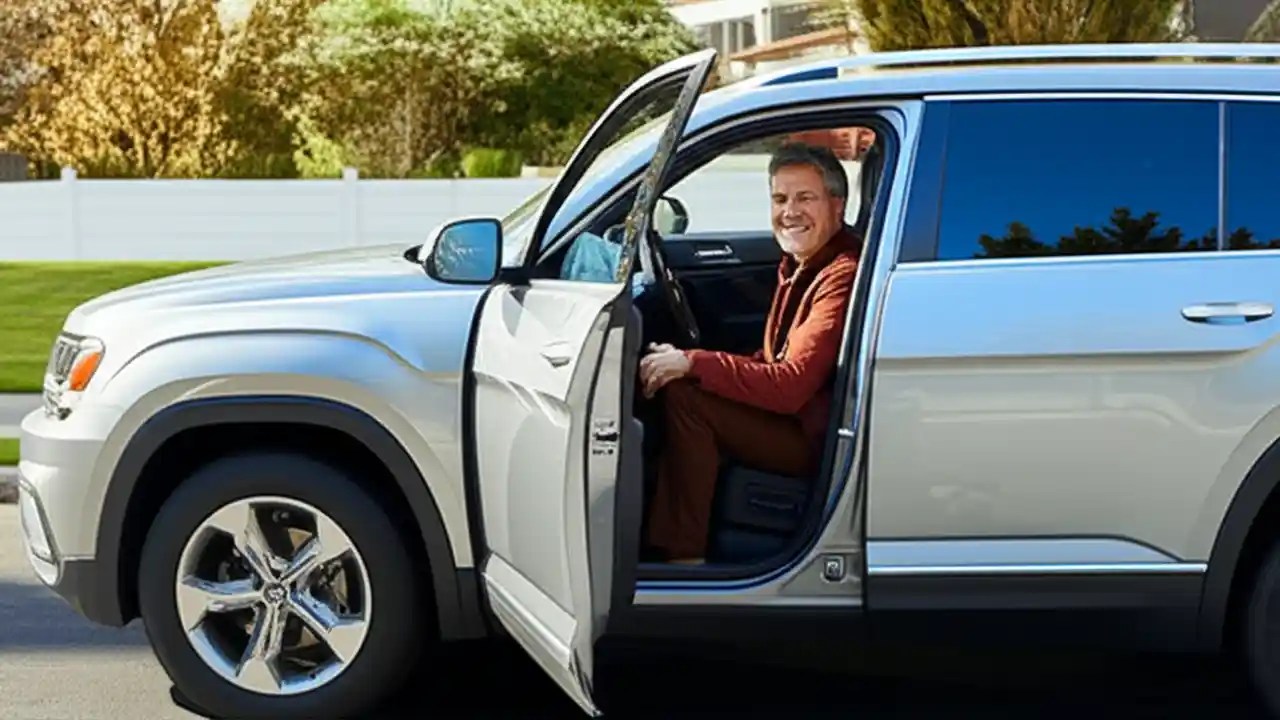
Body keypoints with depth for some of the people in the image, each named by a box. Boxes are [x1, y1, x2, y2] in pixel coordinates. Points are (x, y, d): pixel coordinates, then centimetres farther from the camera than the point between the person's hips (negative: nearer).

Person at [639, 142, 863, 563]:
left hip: (817, 439, -11)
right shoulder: (799, 265, 11)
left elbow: (792, 386, -26)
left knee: (685, 397, -22)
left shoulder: (844, 276, -21)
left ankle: (684, 556, -15)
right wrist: (687, 362, 1)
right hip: (786, 409, 11)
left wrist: (693, 363, -23)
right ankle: (657, 543, 4)